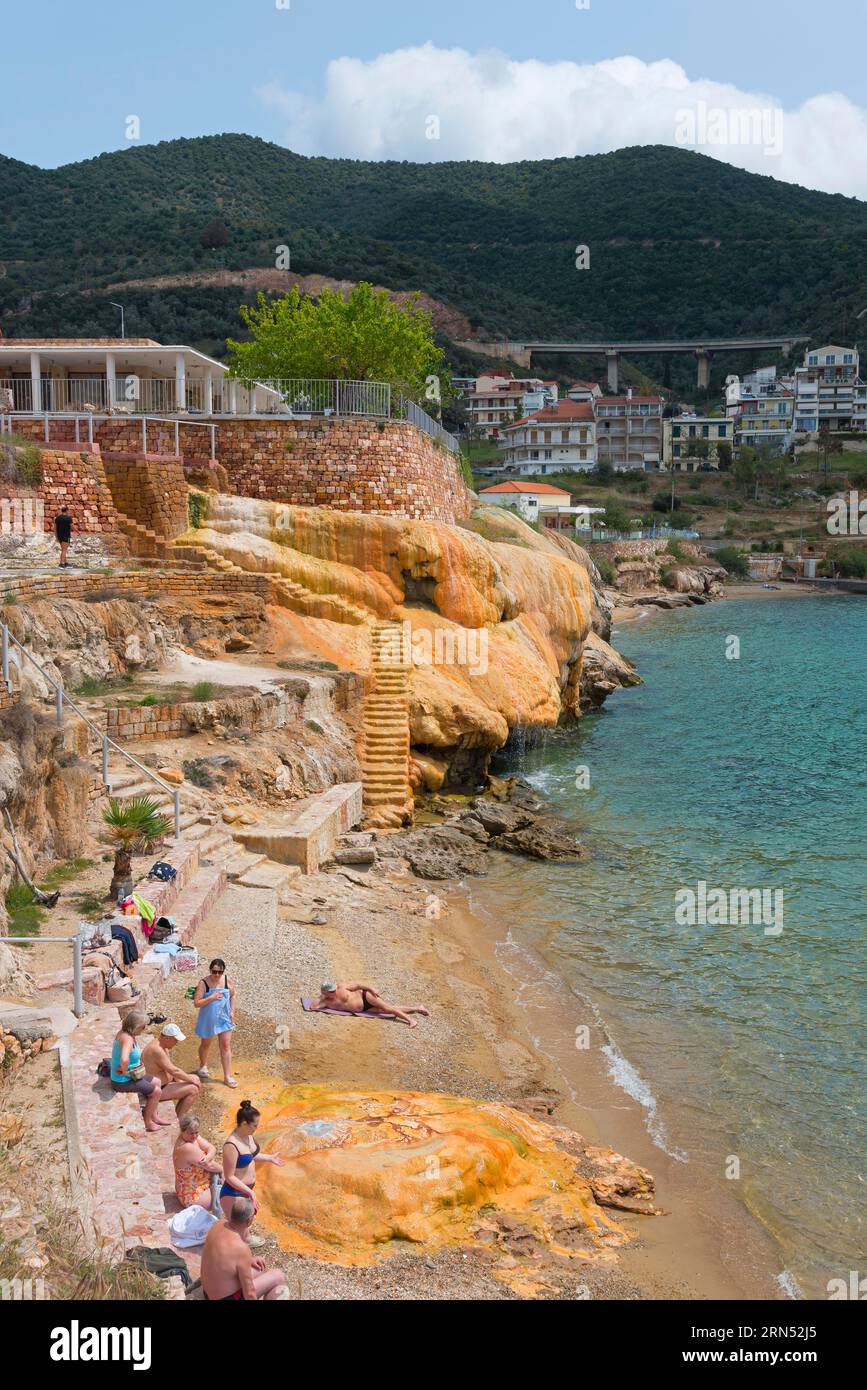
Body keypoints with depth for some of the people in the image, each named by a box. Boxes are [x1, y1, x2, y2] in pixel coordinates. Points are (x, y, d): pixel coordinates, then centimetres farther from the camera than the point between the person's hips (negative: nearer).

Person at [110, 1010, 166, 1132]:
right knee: (156, 1092, -1)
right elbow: (124, 1059, -48)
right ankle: (147, 1122, 16)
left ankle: (154, 1117, 30)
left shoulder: (123, 1033, 1)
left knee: (156, 1082, 21)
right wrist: (125, 1071, -28)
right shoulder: (127, 1038, -30)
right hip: (123, 1081, -10)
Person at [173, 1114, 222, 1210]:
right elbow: (210, 1166, -24)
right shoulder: (188, 1148, -33)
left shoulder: (192, 1137, -6)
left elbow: (211, 1148, -9)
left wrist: (208, 1157, -30)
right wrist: (222, 1169, -5)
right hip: (193, 1198, -9)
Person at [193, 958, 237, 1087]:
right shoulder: (204, 983, -20)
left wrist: (232, 1011, 1)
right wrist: (211, 997, -31)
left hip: (224, 1019, 2)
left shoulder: (226, 980, -8)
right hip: (209, 1020, -2)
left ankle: (227, 1076, 8)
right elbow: (196, 1003, -22)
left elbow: (232, 995, 9)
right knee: (205, 1044, 20)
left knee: (226, 1046, 1)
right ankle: (203, 1065, 47)